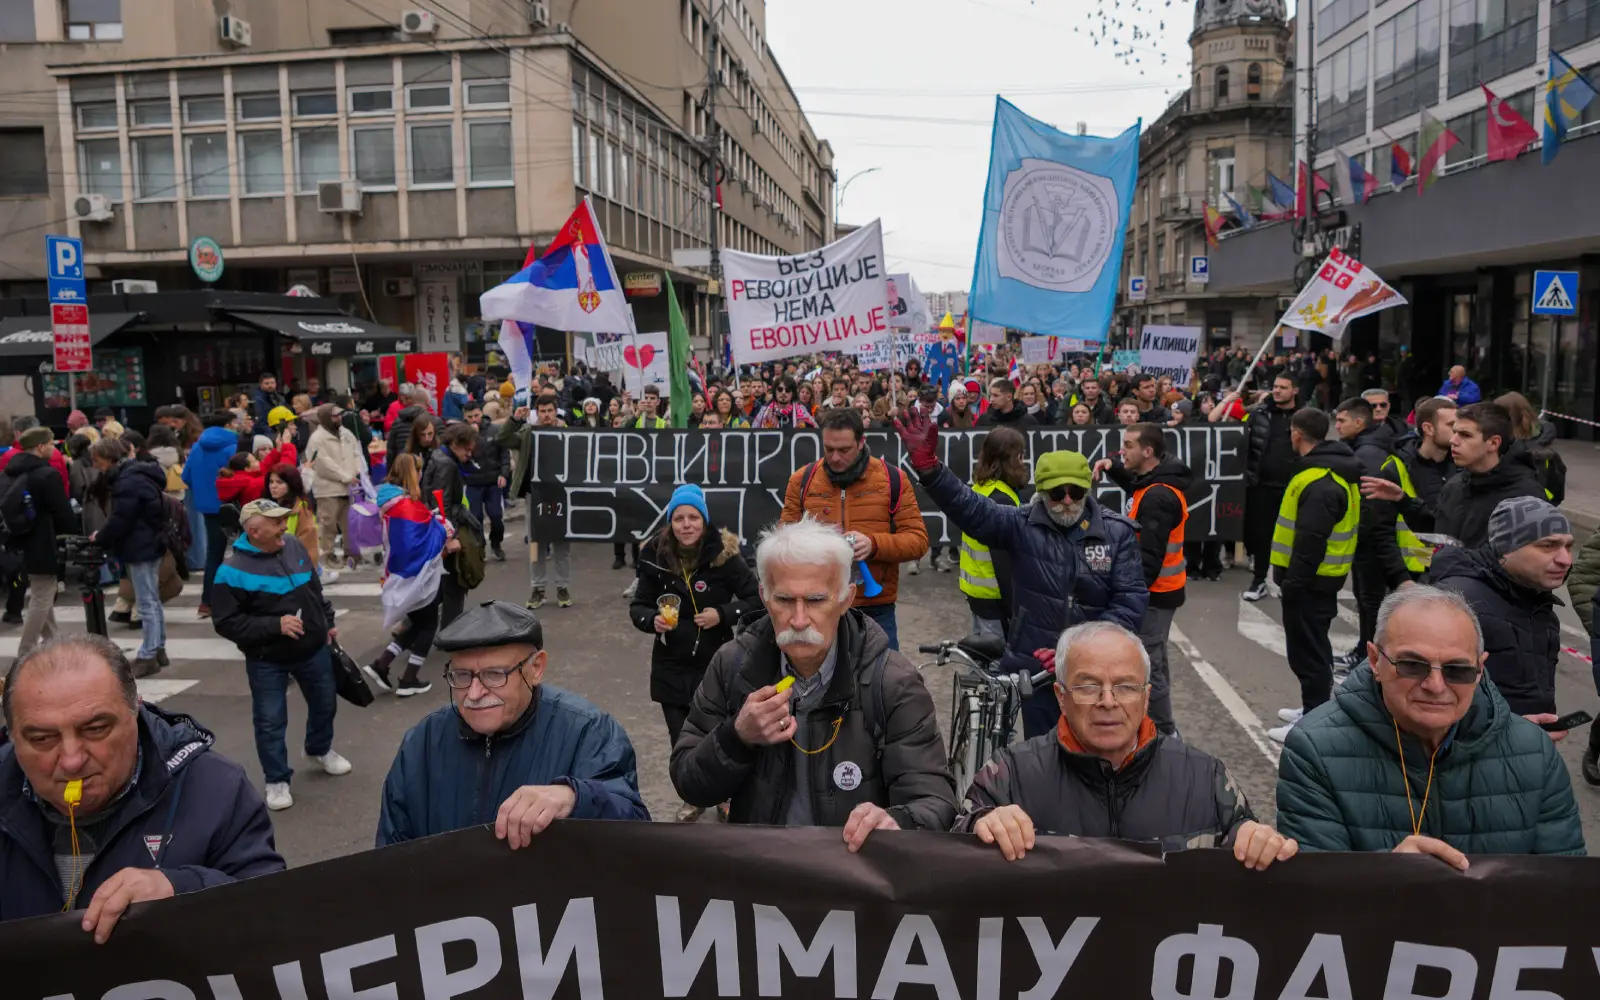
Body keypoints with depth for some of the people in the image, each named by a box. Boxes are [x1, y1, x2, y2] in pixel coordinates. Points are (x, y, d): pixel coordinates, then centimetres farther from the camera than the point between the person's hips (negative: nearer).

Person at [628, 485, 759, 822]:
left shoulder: (724, 555, -13)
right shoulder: (656, 556, -5)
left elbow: (756, 599, -5)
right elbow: (638, 606, 4)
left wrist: (723, 614, -19)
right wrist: (652, 620, -17)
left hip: (716, 664, -2)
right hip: (671, 666, 3)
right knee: (681, 739, 8)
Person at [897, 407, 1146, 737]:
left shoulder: (1118, 532, -3)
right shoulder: (1021, 525, -4)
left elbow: (1131, 596, -7)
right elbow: (972, 508, -18)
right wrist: (928, 467, -32)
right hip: (1035, 667, 0)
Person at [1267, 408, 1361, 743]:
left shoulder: (1319, 483, -23)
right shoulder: (1336, 471, 10)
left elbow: (1310, 542, -27)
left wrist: (1293, 583, -22)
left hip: (1311, 579, -10)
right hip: (1323, 576, 10)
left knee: (1307, 650, -2)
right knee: (1312, 647, 20)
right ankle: (1313, 710, 32)